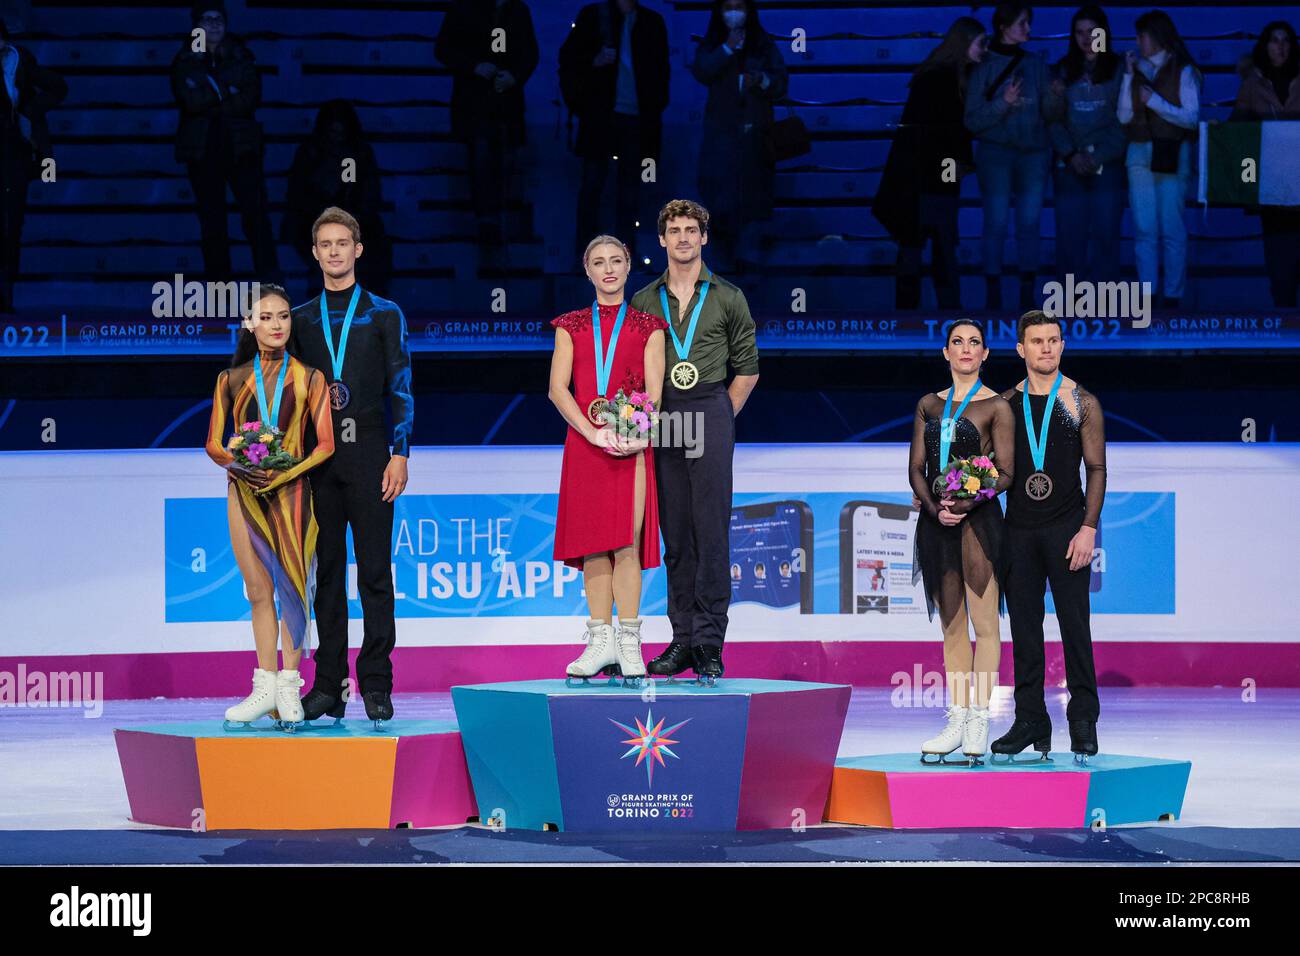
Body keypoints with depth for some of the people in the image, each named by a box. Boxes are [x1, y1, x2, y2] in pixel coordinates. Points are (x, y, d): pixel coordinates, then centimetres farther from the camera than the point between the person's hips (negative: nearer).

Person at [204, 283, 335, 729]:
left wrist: (285, 474, -15)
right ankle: (266, 686, 9)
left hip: (290, 490, -2)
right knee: (258, 591, 4)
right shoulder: (233, 380, 8)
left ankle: (288, 686, -5)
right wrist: (239, 465, -13)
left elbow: (325, 445, -2)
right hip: (244, 491, 2)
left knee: (291, 583, -7)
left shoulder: (308, 378, 3)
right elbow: (213, 443, 7)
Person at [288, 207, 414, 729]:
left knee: (374, 569, -4)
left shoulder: (384, 315, 7)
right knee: (326, 571, 3)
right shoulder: (301, 319, 14)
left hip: (367, 451, -2)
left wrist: (399, 455, -7)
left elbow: (401, 390, 3)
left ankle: (376, 685, -1)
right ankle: (329, 685, 6)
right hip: (315, 455, 3)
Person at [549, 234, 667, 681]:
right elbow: (558, 388, 3)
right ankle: (601, 641, 3)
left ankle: (628, 642, -8)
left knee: (627, 542, -10)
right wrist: (593, 433, -12)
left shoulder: (648, 326, 9)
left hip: (631, 444, -2)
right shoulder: (572, 326, 13)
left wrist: (639, 435, -17)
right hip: (583, 443, 2)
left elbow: (655, 391, 2)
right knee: (593, 544, 0)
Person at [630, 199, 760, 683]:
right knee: (675, 531, 4)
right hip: (660, 418, 3)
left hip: (710, 413, -3)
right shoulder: (644, 300, 12)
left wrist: (720, 415, 3)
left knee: (711, 527, -8)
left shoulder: (727, 298, 7)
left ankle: (710, 642, -8)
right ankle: (683, 638, 8)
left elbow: (747, 369, 10)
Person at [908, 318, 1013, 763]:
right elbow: (916, 469, 10)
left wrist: (967, 504, -19)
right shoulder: (929, 405, 13)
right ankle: (957, 719, 10)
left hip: (978, 519, -5)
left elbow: (1005, 474, -5)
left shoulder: (996, 407, -1)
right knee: (951, 624, 7)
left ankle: (978, 719, -4)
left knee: (983, 621, -5)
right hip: (935, 521, 5)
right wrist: (935, 507, -8)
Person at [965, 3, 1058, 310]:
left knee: (1030, 224, 1)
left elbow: (1049, 113, 7)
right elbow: (973, 121, -4)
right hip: (996, 154, -3)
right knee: (997, 224, -5)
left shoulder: (1036, 64, 10)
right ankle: (993, 295, -1)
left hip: (1033, 152, 3)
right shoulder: (984, 67, 0)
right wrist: (1003, 103, -19)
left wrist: (1054, 96, -14)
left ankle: (1028, 294, 4)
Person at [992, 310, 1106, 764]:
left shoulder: (1081, 402, 1)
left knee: (1074, 625, -3)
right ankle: (1030, 721, 9)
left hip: (1066, 528, -3)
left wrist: (1088, 528, -10)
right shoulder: (1005, 404, 9)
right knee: (1024, 628, 4)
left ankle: (1084, 722, 1)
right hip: (1018, 530, 3)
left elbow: (1096, 468, -1)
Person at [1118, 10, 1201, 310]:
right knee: (1144, 229, -1)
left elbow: (1191, 117, -6)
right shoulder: (1138, 69, 13)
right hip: (1139, 153, 4)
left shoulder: (1182, 71, 2)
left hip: (1172, 155, -4)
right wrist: (1128, 77, 0)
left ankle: (1173, 295, 1)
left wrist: (1154, 101, -12)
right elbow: (1124, 116, 5)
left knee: (1171, 229, -3)